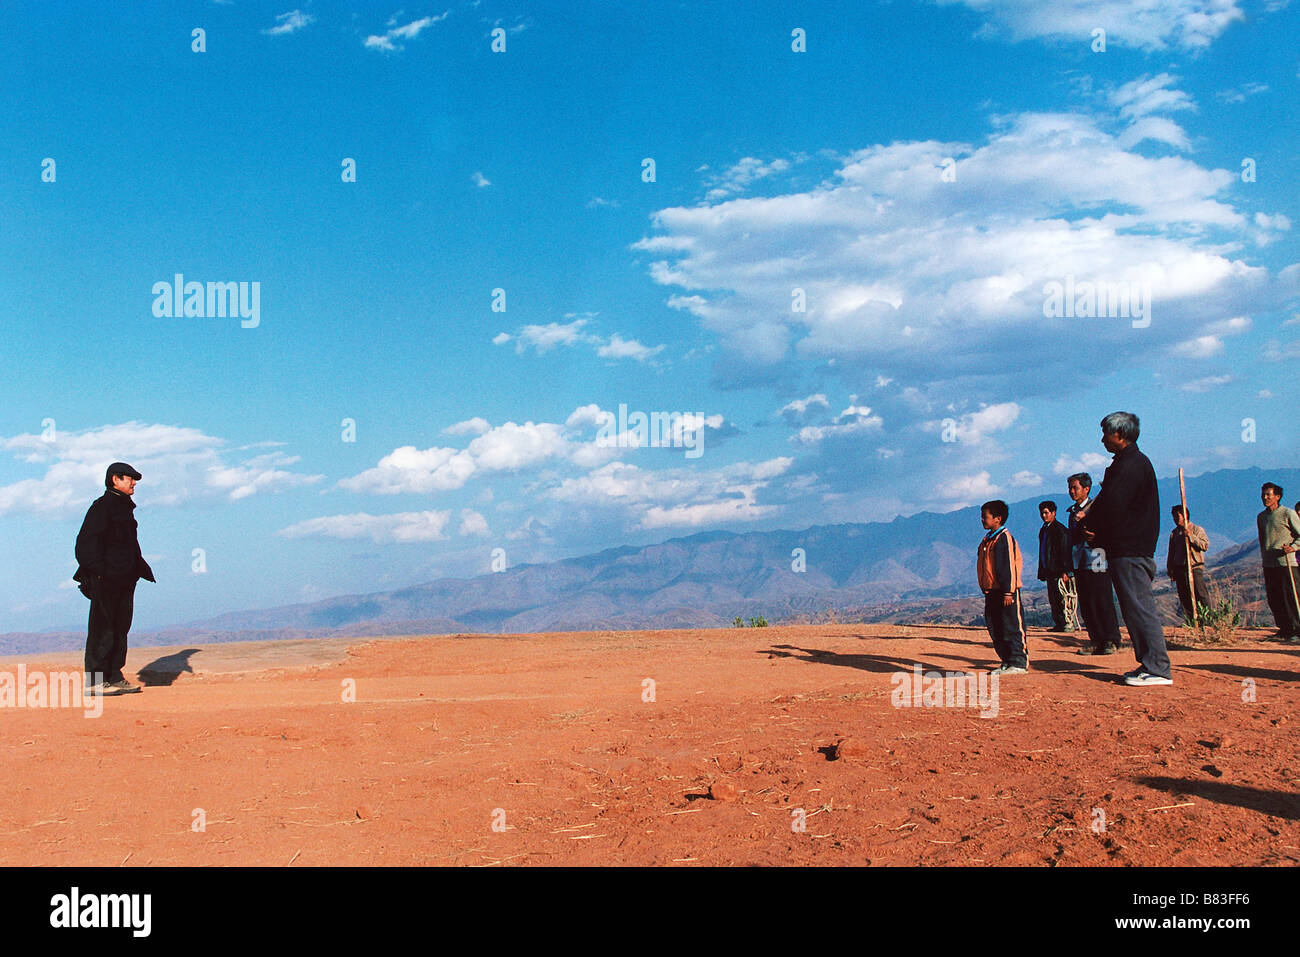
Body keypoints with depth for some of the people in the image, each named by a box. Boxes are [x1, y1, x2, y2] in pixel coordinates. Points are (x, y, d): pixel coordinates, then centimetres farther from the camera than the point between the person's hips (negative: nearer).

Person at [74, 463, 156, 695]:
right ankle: (95, 681, -4)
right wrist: (96, 570, -22)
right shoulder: (102, 506, -8)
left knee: (121, 626, 10)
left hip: (124, 579, 9)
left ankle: (114, 676, 15)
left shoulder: (125, 508, 20)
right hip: (105, 579, -9)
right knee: (102, 628, -7)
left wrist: (141, 569, 17)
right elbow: (86, 541, -15)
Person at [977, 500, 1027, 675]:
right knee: (994, 627, 10)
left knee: (1012, 627, -5)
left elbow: (1008, 567, -17)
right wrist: (986, 591, 21)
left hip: (1005, 592, -9)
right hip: (991, 591, 9)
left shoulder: (1004, 538, -12)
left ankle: (1019, 663, -1)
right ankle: (1007, 662, 17)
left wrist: (1008, 592, -20)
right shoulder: (988, 540, 16)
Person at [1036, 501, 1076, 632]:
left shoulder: (1060, 530, -8)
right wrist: (1042, 572, 17)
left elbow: (1065, 552, -13)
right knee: (1053, 601, 8)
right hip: (1049, 572, 8)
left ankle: (1069, 623, -4)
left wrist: (1065, 571, -19)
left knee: (1063, 599, -7)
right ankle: (1059, 624, 12)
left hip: (1060, 572, -8)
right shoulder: (1043, 530, 17)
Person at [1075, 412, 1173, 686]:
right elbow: (1109, 500, 20)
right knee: (1135, 607, 12)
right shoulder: (1131, 461, 19)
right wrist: (1090, 514, 2)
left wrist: (1093, 530, -4)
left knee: (1139, 607, -10)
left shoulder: (1131, 465, -15)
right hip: (1128, 549, 11)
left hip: (1129, 551, -11)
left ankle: (1158, 669, -9)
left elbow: (1113, 507, -20)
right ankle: (1149, 664, 15)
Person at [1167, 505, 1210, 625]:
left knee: (1201, 594, -10)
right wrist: (1170, 570, 13)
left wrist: (1191, 536, -16)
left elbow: (1205, 545, -9)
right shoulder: (1174, 533, 18)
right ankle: (1190, 619, 7)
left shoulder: (1197, 529, 4)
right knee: (1184, 597, 2)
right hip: (1179, 569, 5)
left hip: (1194, 567, -5)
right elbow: (1171, 553, 20)